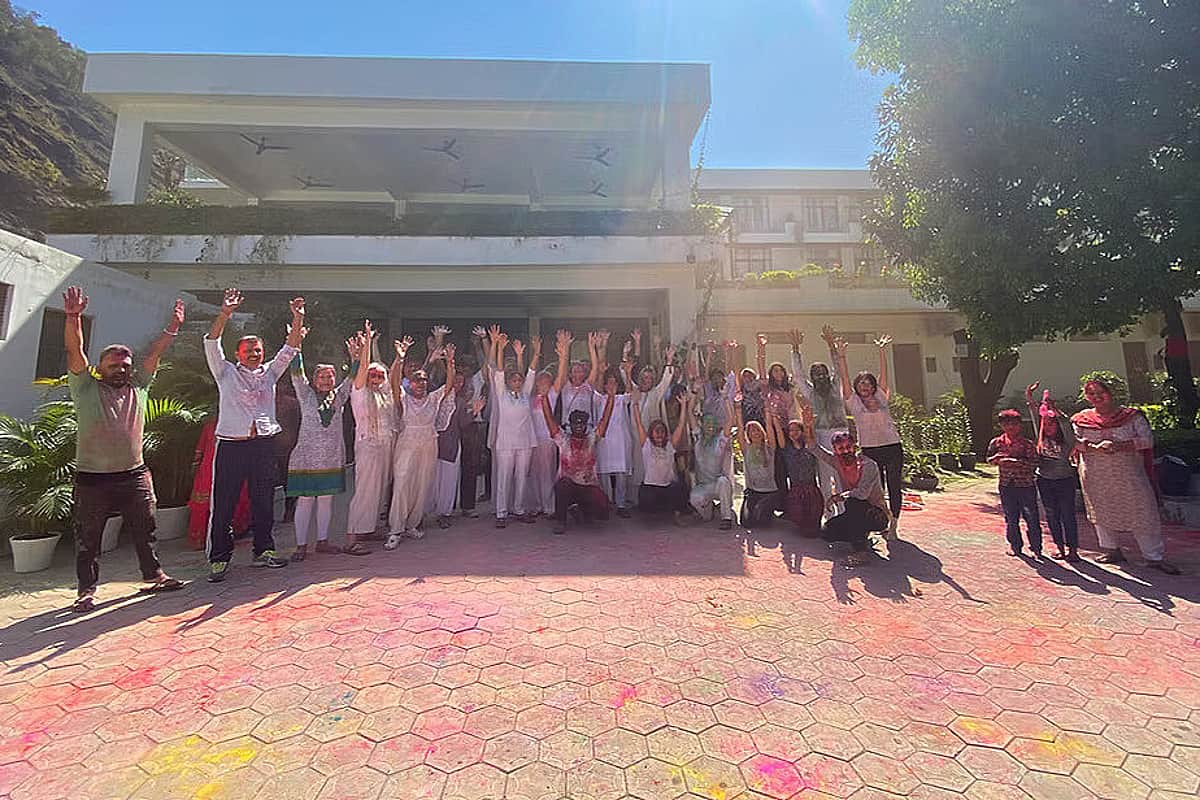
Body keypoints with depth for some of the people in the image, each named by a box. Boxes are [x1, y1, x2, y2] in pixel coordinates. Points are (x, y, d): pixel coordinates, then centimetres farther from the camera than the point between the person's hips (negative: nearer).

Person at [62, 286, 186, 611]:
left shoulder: (138, 387, 9)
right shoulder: (86, 387, 0)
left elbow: (154, 353, 6)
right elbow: (75, 351, -12)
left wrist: (173, 327, 2)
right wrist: (73, 317, -24)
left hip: (134, 474, 3)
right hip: (92, 478, -3)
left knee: (144, 529, 11)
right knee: (88, 538, 6)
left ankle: (154, 575, 23)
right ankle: (86, 590, 18)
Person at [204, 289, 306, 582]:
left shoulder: (270, 372, 15)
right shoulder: (226, 373, 8)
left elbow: (290, 349, 7)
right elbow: (211, 344, -4)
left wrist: (298, 320, -5)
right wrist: (224, 315, -16)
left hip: (264, 444, 3)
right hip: (231, 445, -3)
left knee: (264, 501, 9)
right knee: (223, 504, 0)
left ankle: (263, 551, 20)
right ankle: (219, 559, 9)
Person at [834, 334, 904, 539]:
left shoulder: (881, 398, 11)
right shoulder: (854, 402, 5)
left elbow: (883, 374, 9)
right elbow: (845, 379, -1)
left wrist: (882, 351, 6)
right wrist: (841, 356, -5)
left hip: (892, 447, 2)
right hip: (870, 450, -2)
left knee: (894, 487, 3)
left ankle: (893, 525, 11)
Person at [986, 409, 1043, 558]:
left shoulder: (1027, 444, -4)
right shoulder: (996, 442, 3)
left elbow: (1034, 463, -12)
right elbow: (989, 459, 13)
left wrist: (1015, 461, -22)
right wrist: (996, 459, -8)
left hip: (1026, 485, -2)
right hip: (1006, 485, 2)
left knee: (1031, 517, 1)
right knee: (1010, 518, 10)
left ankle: (1036, 547, 13)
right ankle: (1014, 545, 23)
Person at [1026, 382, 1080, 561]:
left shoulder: (1066, 441, -4)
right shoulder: (1041, 439, 5)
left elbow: (1065, 424, -21)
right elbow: (1035, 417, 0)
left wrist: (1054, 409, -31)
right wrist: (1029, 398, -6)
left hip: (1064, 480, -3)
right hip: (1045, 481, 3)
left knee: (1067, 515, 0)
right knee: (1051, 515, 9)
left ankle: (1072, 548, 10)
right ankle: (1059, 545, 20)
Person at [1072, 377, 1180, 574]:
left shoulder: (1132, 416, 1)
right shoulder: (1081, 419, 2)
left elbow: (1147, 440, -6)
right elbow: (1075, 442, -4)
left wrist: (1118, 445, -20)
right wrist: (1094, 447, -21)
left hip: (1130, 475, -1)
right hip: (1096, 478, 1)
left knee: (1143, 513, 2)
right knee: (1103, 513, 11)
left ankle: (1154, 556, 14)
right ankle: (1111, 550, 26)